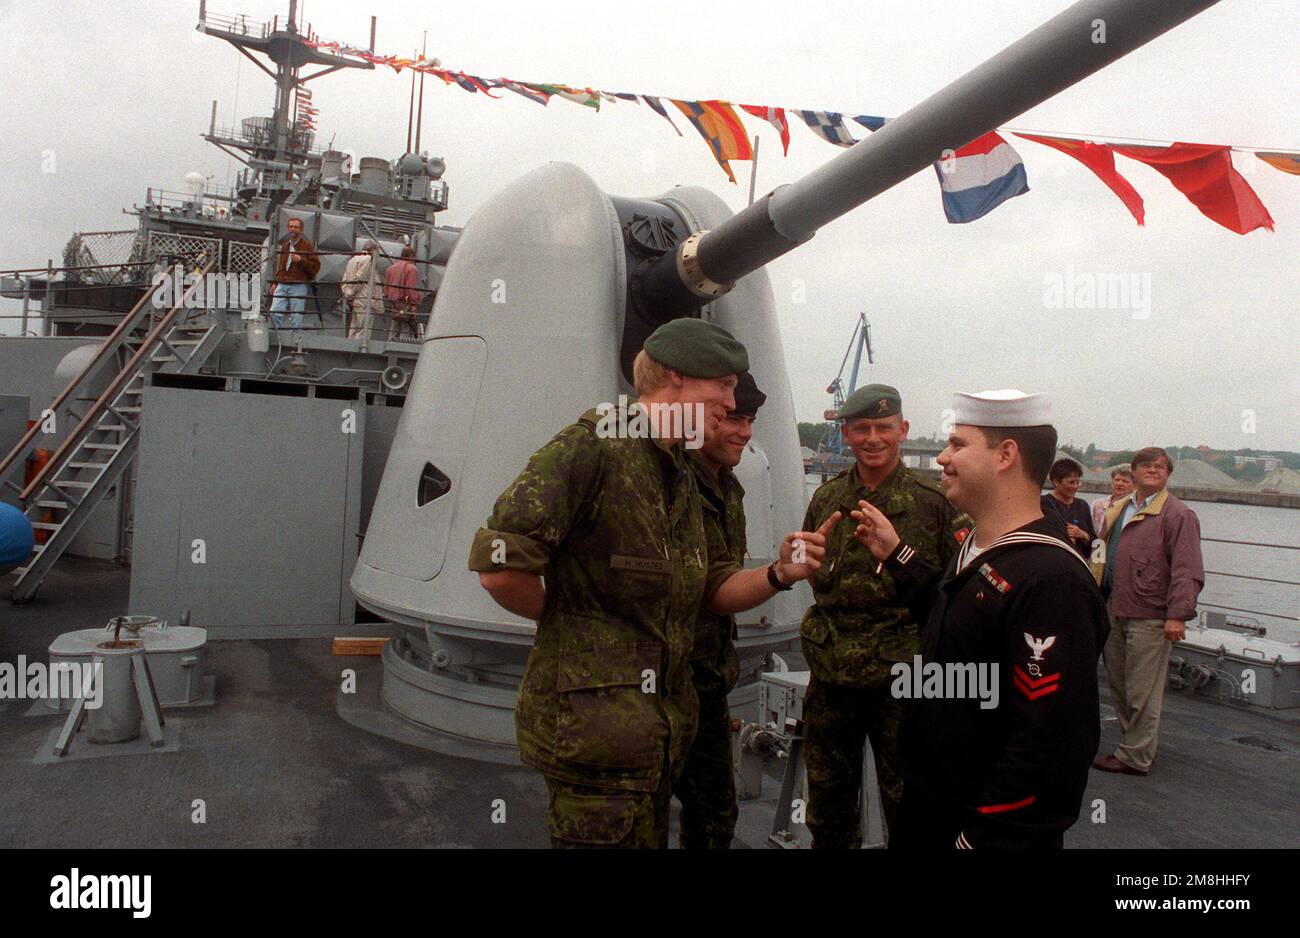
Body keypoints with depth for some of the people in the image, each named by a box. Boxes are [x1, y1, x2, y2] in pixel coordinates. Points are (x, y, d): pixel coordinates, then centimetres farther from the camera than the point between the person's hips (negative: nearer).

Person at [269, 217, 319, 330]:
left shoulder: (308, 246, 2)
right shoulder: (284, 245, 20)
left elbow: (315, 267, -5)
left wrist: (301, 260, -17)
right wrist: (275, 282, 19)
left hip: (299, 286, -5)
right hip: (282, 285, 5)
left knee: (296, 317, -4)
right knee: (274, 312, -5)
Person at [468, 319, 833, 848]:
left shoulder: (682, 477, 14)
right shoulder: (591, 446, -17)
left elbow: (712, 592, 14)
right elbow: (498, 567, -25)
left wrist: (778, 575, -4)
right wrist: (563, 621, -8)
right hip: (593, 721, -9)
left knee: (649, 837, 20)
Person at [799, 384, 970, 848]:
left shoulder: (934, 502, -5)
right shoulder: (826, 499, 7)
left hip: (901, 675, -4)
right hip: (830, 675, 4)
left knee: (905, 800, 9)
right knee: (828, 798, 18)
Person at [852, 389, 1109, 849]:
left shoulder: (1053, 582, -28)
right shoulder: (978, 550, 4)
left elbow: (1054, 746, -30)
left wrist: (979, 837, -25)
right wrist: (896, 555, 16)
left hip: (985, 827, -9)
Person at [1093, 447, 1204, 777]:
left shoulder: (1178, 515, -7)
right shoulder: (1118, 509, 15)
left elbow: (1187, 571, -14)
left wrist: (1178, 614, -21)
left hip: (1150, 617, -7)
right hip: (1116, 612, 7)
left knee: (1141, 691, 0)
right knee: (1119, 684, 15)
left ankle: (1136, 758, 10)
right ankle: (1131, 743, 30)